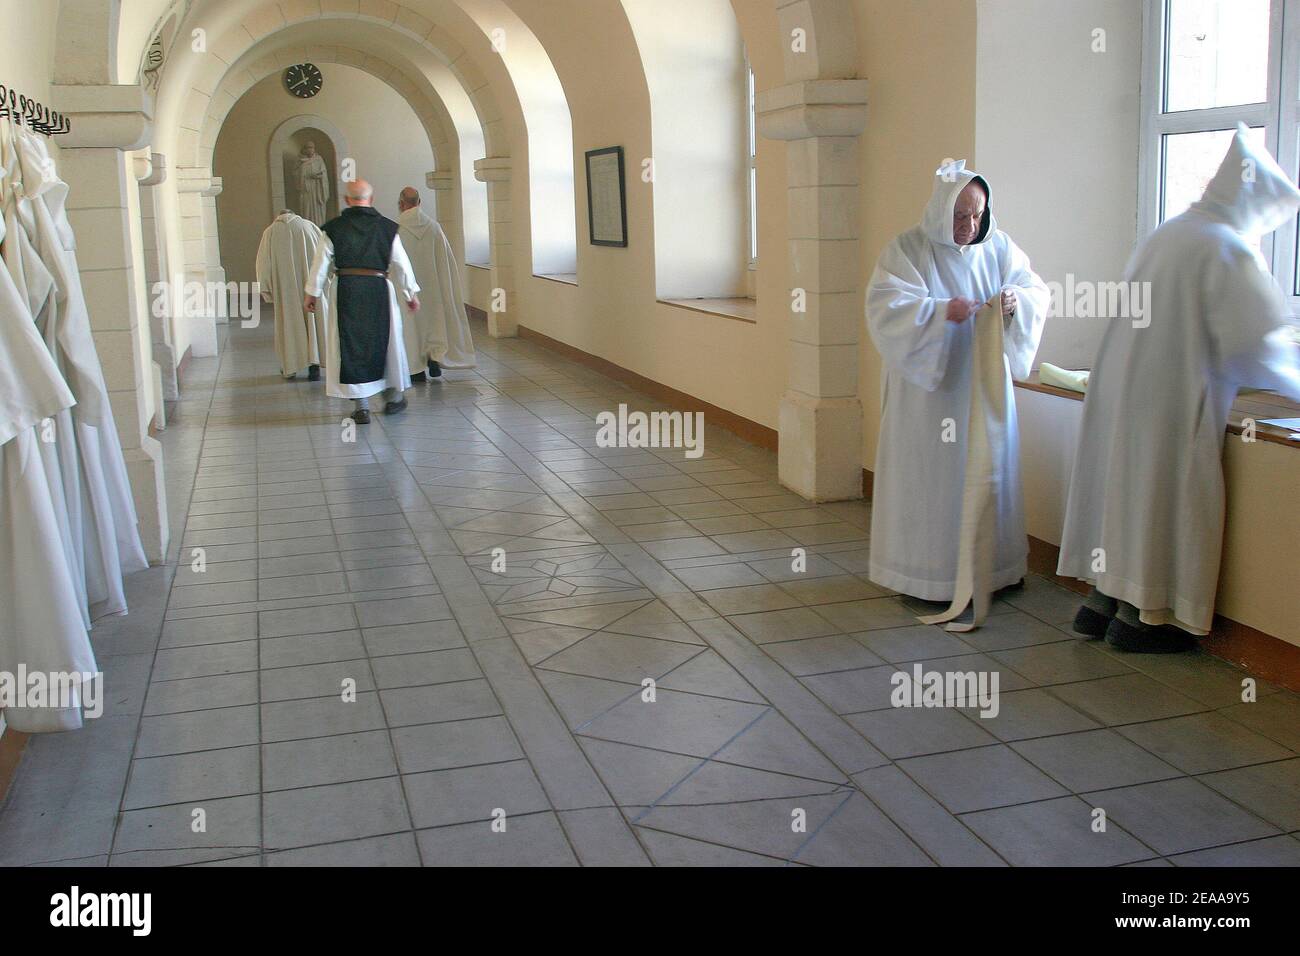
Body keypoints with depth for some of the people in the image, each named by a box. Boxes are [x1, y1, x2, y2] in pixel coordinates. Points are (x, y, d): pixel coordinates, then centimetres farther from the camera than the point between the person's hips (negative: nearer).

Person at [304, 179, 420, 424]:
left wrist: (312, 293, 12)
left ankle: (362, 406, 2)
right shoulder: (387, 227, 1)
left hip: (345, 289, -1)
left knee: (351, 345, 5)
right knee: (384, 341, 16)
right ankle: (393, 396, 28)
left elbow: (320, 263, 2)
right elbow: (401, 263, 5)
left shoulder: (333, 228, 0)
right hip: (378, 288, 1)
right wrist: (411, 293, 15)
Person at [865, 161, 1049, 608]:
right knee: (929, 473, 0)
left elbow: (1039, 293, 4)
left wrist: (1017, 299, -19)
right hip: (928, 389, -4)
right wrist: (941, 312, -33)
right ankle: (924, 571, 11)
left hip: (985, 387, 4)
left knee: (987, 469, 10)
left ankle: (989, 565, 22)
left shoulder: (998, 247, 4)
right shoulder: (907, 249, -8)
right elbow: (884, 306, -20)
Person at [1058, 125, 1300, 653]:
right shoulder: (1227, 248, -14)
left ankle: (1103, 601, 21)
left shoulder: (1166, 234, 14)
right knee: (1164, 500, 1)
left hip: (1123, 386, 8)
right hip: (1172, 402, -8)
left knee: (1124, 490, 14)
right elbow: (1257, 345, -16)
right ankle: (1142, 617, 9)